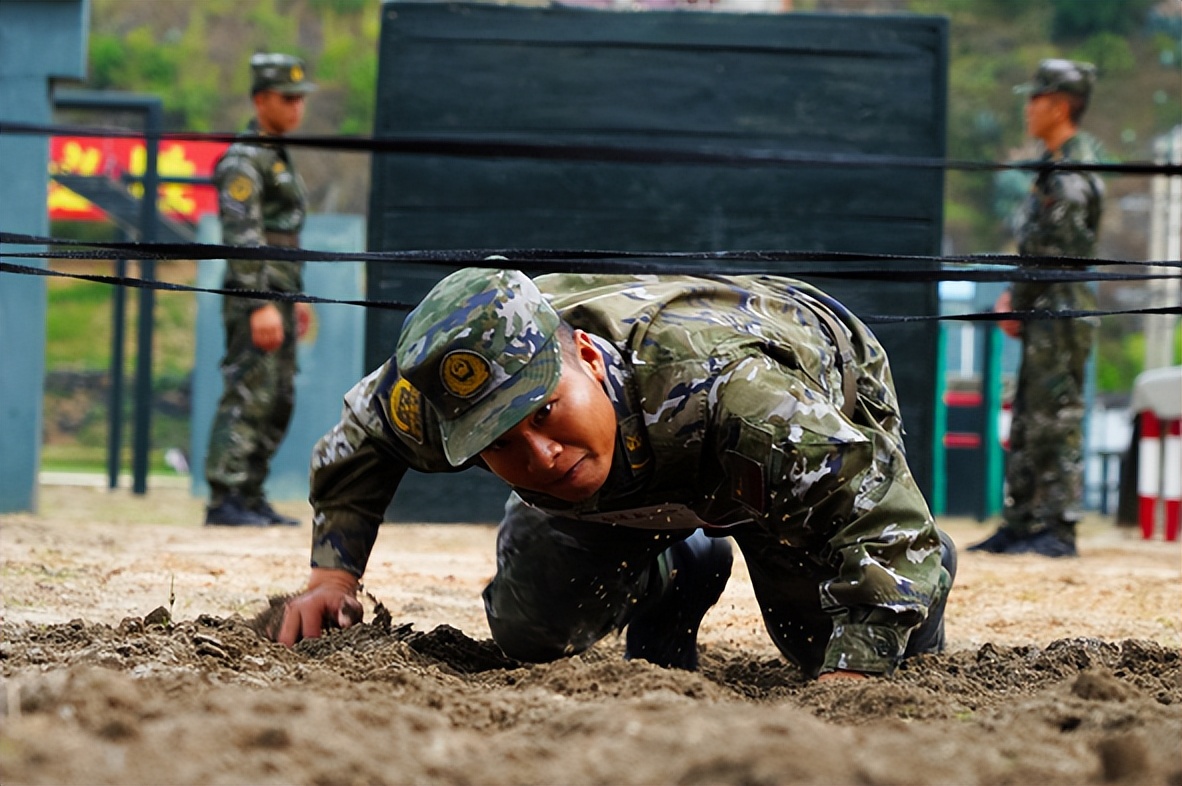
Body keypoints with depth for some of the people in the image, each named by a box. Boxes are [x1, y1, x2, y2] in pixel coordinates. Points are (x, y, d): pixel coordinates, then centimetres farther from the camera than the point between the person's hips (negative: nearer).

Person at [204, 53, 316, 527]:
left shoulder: (278, 157, 20)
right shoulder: (244, 160, -12)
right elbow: (242, 235, -20)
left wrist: (297, 298, 25)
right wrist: (261, 305, -26)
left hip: (278, 298, 10)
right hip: (254, 297, -10)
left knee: (278, 404, 11)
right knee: (247, 398, -12)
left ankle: (251, 497, 15)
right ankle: (223, 501, -12)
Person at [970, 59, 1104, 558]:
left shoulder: (1072, 176, -15)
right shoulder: (1057, 168, 16)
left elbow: (1052, 253, -18)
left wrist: (1016, 305, -8)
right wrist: (1016, 298, 9)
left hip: (1062, 314, -10)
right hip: (1045, 316, 10)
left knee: (1056, 424, -8)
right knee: (1027, 427, 12)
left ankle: (1058, 531, -5)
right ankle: (1020, 526, 17)